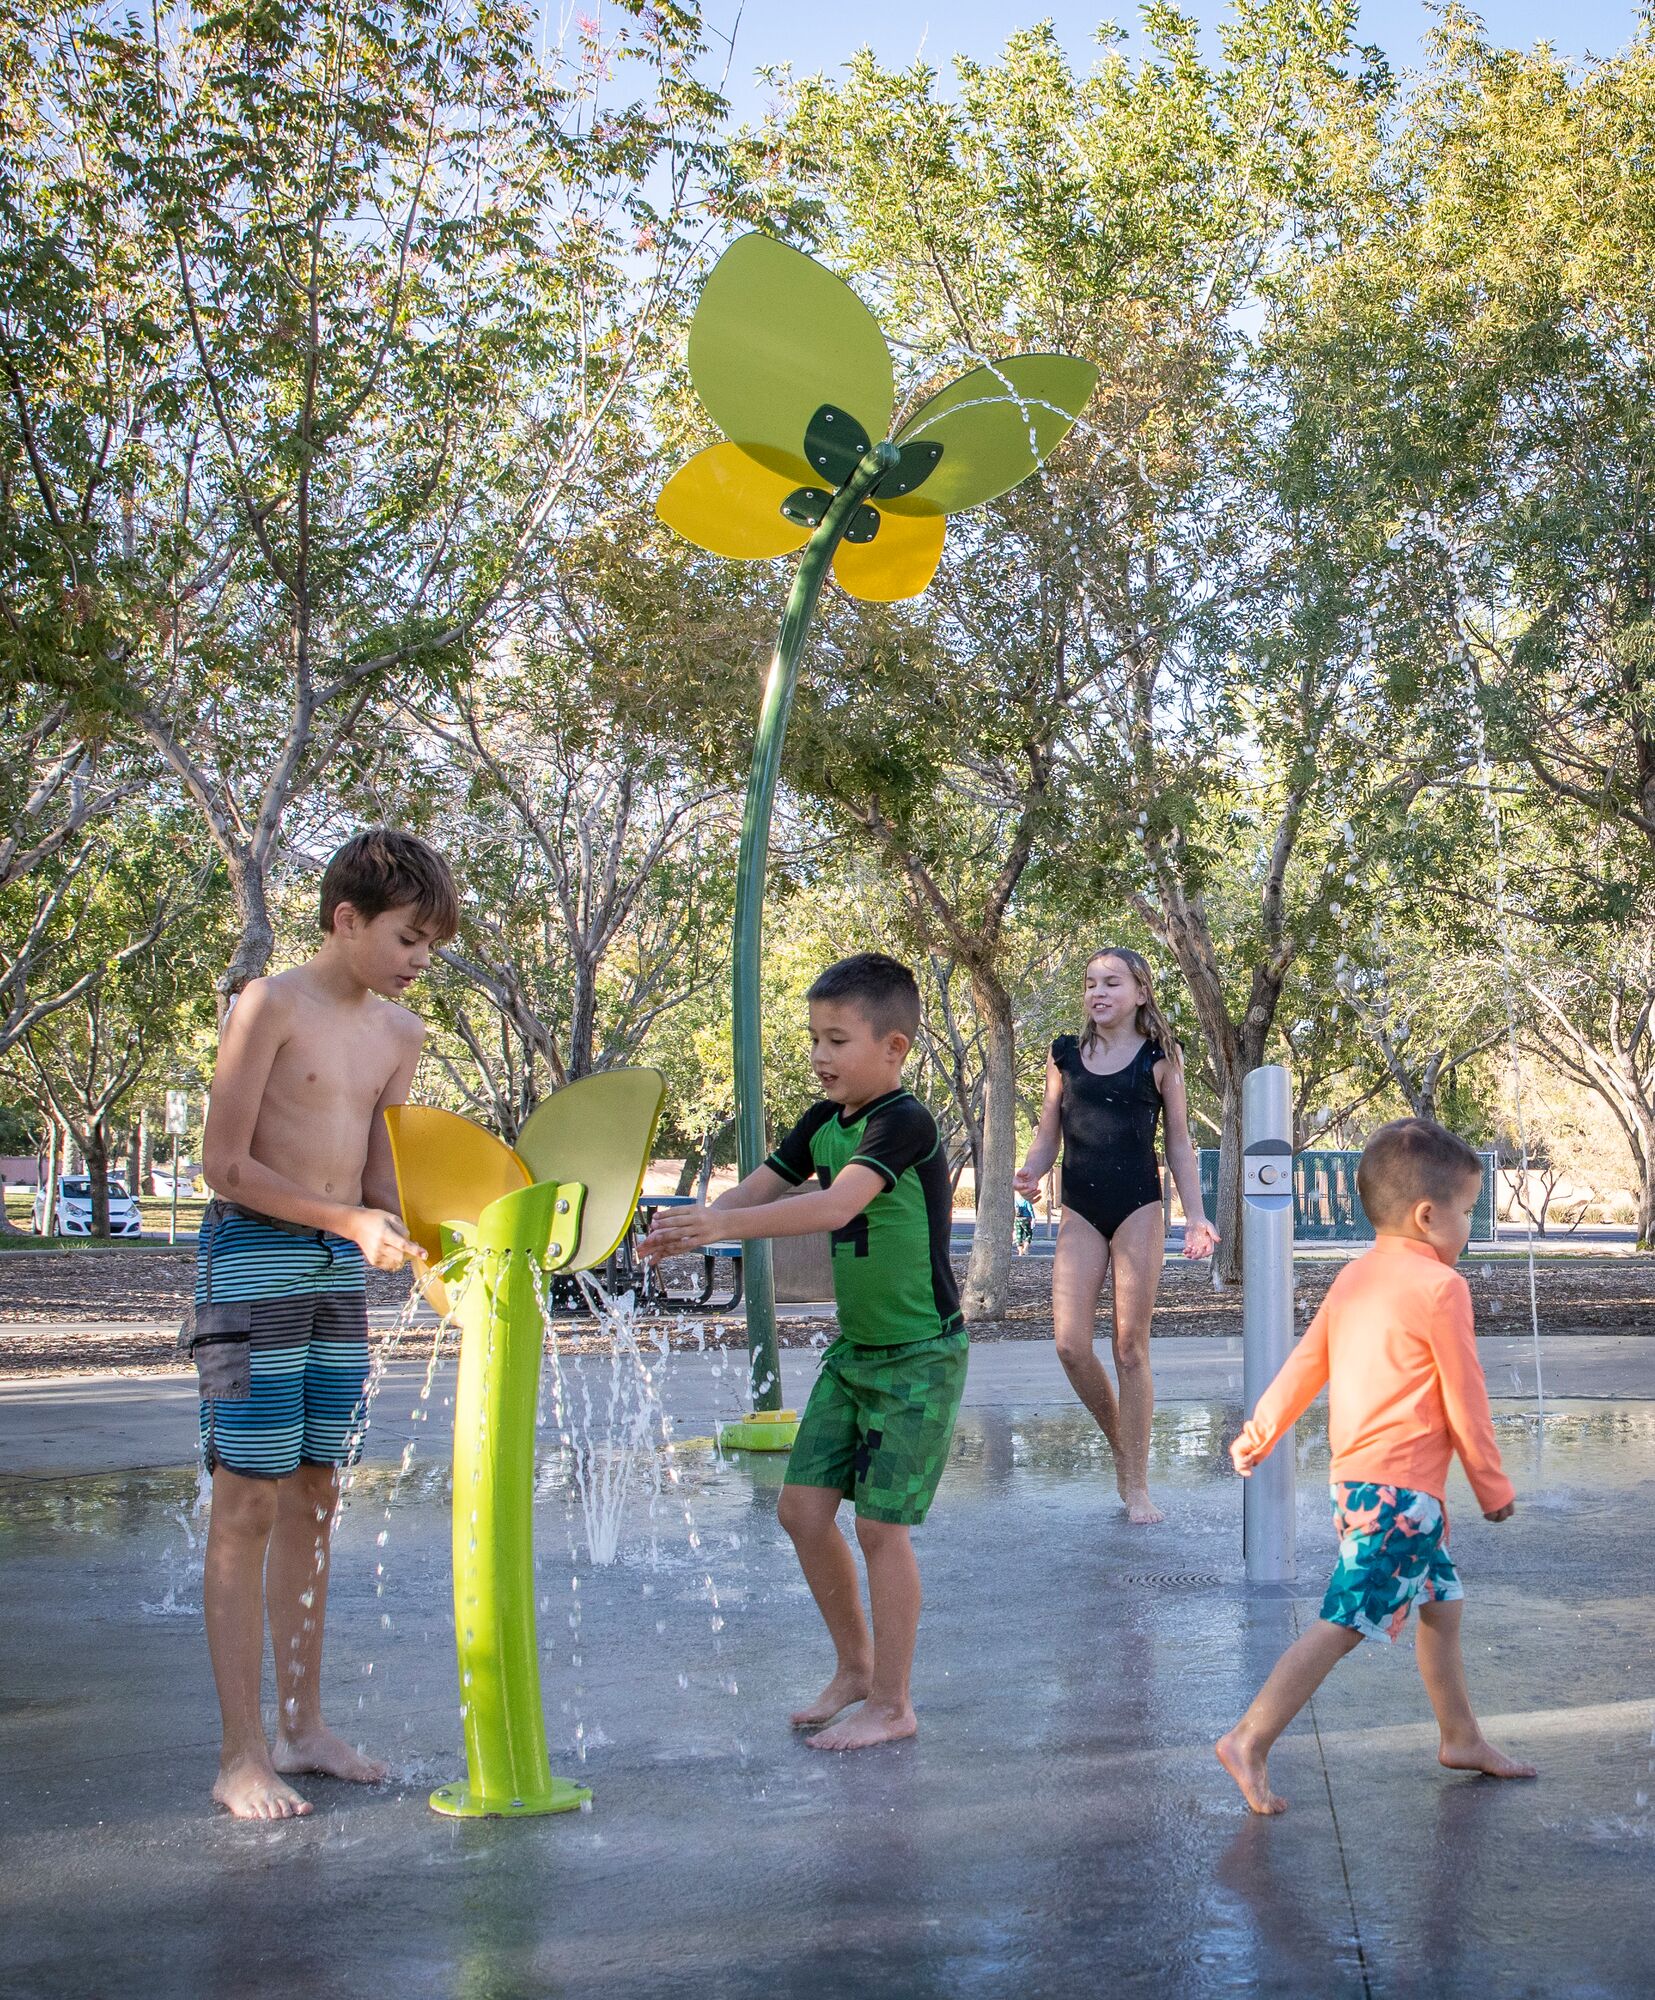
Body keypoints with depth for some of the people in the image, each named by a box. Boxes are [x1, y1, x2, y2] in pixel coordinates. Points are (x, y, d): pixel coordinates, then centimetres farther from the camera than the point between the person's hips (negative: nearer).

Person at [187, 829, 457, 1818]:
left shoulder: (400, 1031, 10)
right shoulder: (271, 1004, -11)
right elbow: (225, 1163, -14)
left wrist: (426, 1251, -3)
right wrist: (352, 1222, -20)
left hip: (342, 1272, 7)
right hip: (255, 1258, -7)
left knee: (316, 1495, 10)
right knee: (250, 1504, -5)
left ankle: (305, 1727, 18)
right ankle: (243, 1753, 1)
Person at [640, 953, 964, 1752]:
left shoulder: (905, 1122, -20)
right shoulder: (823, 1122, 6)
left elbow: (833, 1206, -33)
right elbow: (754, 1190, 2)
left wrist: (724, 1224, -40)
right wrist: (687, 1228, -18)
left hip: (920, 1357, -8)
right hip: (853, 1349, 8)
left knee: (880, 1526, -4)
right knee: (802, 1507, 7)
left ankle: (892, 1703, 11)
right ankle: (854, 1665, 27)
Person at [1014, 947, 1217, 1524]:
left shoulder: (1159, 1056, 3)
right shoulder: (1065, 1054, 9)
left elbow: (1178, 1142, 7)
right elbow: (1047, 1135, 13)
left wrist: (1195, 1216, -1)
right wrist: (1030, 1173, -8)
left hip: (1139, 1211, -2)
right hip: (1080, 1214, 2)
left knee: (1130, 1347, -1)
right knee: (1070, 1344, -7)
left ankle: (1136, 1485, 8)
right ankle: (1121, 1449, 18)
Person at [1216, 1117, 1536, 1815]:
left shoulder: (1353, 1278, 12)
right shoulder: (1440, 1286, -12)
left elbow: (1303, 1365, 16)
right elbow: (1464, 1401, -8)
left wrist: (1258, 1436, 27)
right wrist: (1493, 1488, 3)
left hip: (1357, 1479, 10)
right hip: (1401, 1488, -10)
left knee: (1441, 1603, 21)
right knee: (1345, 1623, -8)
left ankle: (1462, 1738, 33)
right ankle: (1249, 1743, -9)